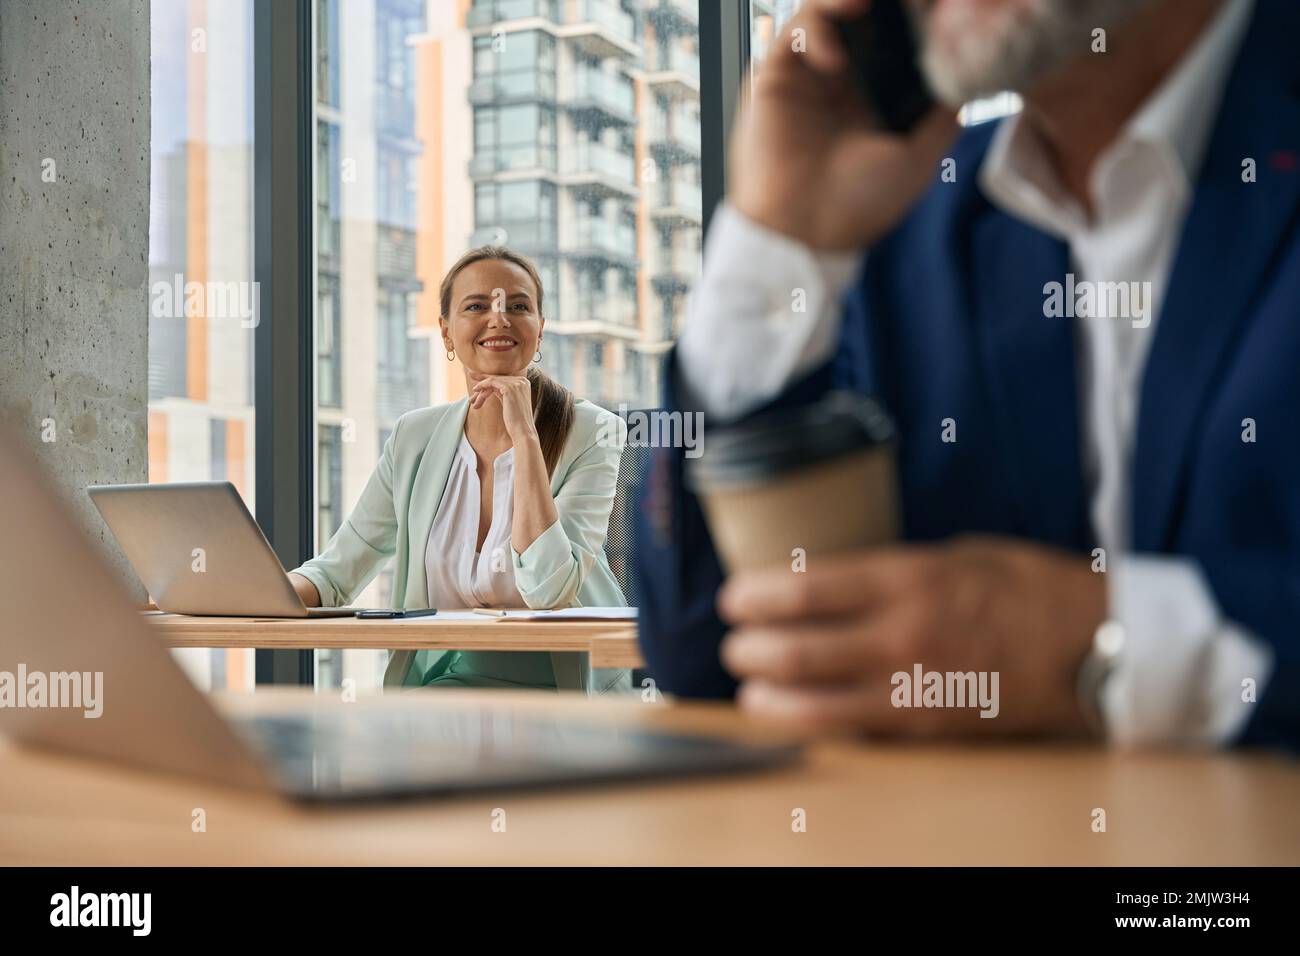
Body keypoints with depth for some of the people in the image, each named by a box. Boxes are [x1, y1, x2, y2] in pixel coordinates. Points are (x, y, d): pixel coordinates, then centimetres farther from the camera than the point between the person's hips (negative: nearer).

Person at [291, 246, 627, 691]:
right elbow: (336, 569, 7)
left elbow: (549, 591, -23)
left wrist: (524, 434, -21)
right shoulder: (414, 438, 4)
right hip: (449, 678, 4)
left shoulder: (593, 433, -9)